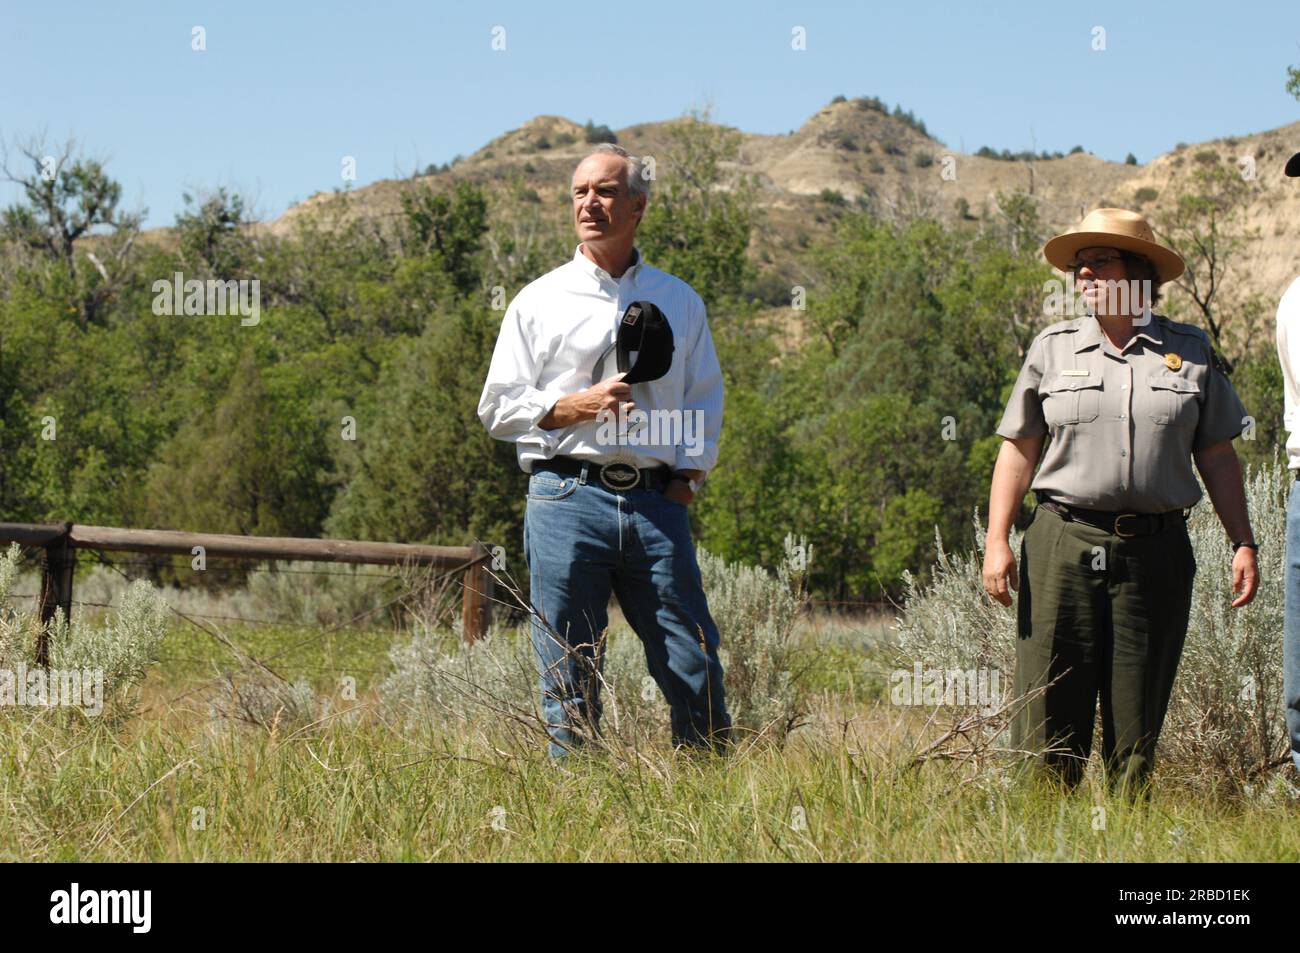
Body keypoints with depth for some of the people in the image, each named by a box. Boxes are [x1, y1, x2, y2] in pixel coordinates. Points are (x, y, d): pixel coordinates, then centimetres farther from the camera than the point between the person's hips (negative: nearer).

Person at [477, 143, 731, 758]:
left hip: (656, 500, 1)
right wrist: (576, 406, -8)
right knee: (568, 678, -2)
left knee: (695, 666, -4)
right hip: (567, 498, -1)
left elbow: (705, 402, 21)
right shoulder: (539, 302, 10)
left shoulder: (679, 301, 16)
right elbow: (498, 408, 7)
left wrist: (687, 477, 6)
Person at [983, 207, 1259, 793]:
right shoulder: (1053, 348, 9)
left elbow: (1218, 458, 11)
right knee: (1049, 716, -5)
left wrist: (1242, 544, 3)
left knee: (1138, 720, 3)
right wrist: (997, 541, 1)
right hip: (1064, 545, 0)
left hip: (1156, 552, 0)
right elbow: (1018, 450, 10)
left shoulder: (1192, 353, 9)